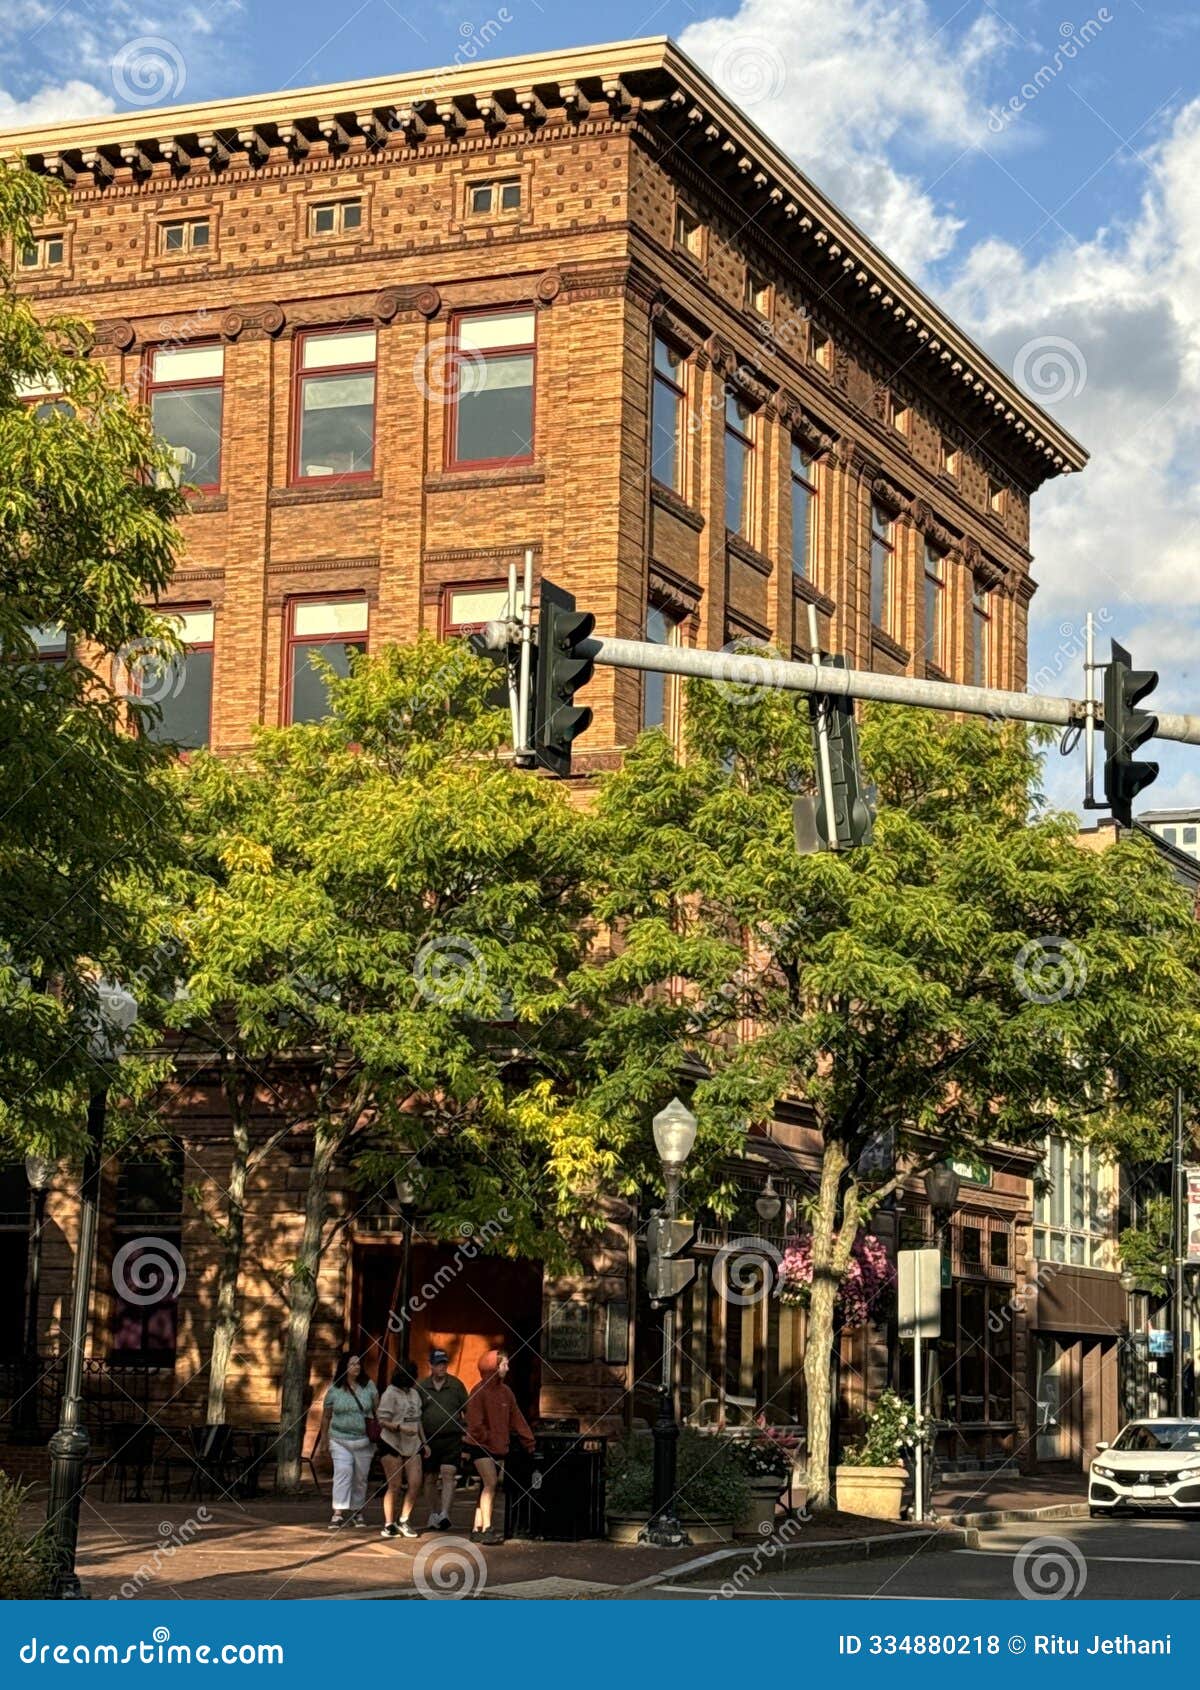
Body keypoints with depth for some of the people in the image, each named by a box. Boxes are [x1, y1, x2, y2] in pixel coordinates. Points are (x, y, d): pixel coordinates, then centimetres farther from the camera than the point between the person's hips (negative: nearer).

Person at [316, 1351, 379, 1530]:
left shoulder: (368, 1386, 3)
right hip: (340, 1440, -2)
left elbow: (378, 1409, 5)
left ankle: (357, 1512, 23)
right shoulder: (334, 1390, 0)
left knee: (360, 1478, 9)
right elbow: (326, 1416, 7)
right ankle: (338, 1514, -20)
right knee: (342, 1473, -16)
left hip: (364, 1441, 2)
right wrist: (323, 1441, 7)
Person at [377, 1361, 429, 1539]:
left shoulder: (414, 1393, 13)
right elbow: (382, 1421, -12)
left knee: (415, 1484, -2)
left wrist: (424, 1442, 17)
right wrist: (400, 1427, -26)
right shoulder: (390, 1394, -8)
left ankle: (403, 1521, 12)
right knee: (394, 1486, -3)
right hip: (392, 1444, -6)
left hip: (412, 1444, 6)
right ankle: (389, 1525, 7)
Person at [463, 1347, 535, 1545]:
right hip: (481, 1447, -7)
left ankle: (477, 1529, 13)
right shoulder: (479, 1392, -11)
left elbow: (517, 1418, 11)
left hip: (498, 1447, 7)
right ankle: (487, 1528, -19)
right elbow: (475, 1422, -15)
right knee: (490, 1483, -17)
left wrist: (529, 1442, 7)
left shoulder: (505, 1392, 11)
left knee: (487, 1488, 8)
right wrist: (486, 1438, -19)